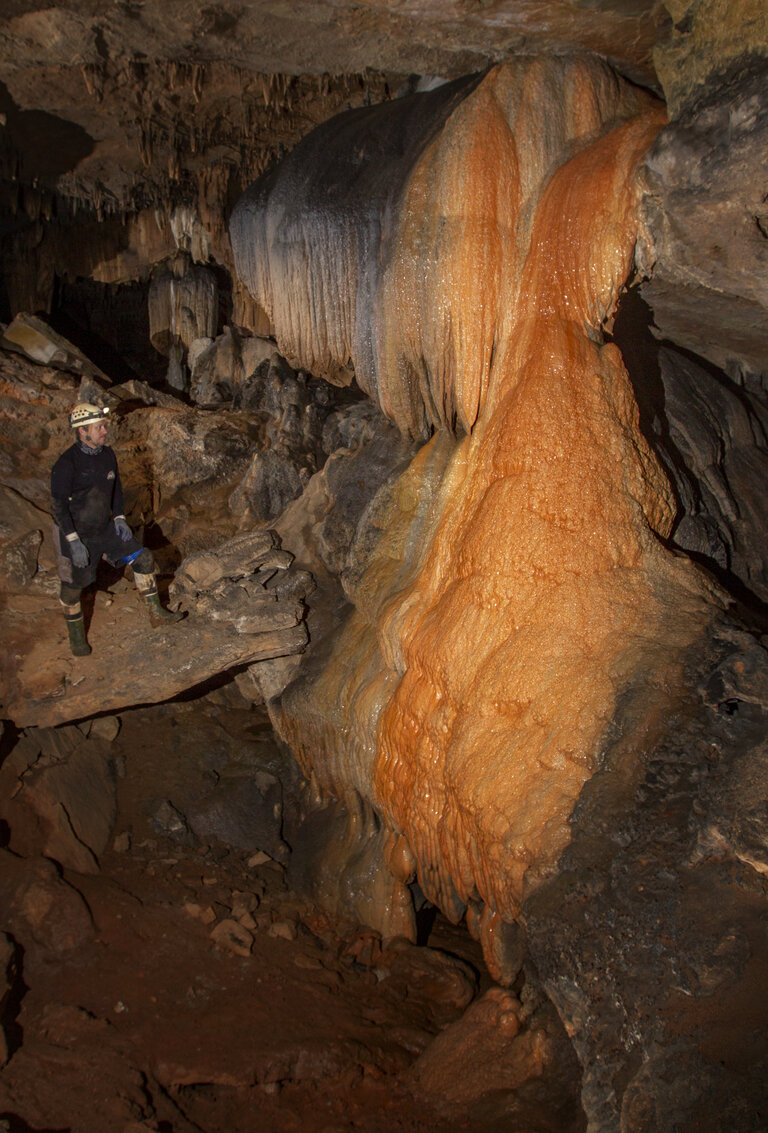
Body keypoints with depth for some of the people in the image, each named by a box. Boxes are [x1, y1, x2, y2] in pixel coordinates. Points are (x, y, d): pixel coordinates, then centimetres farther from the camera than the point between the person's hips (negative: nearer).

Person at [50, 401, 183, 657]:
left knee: (142, 558, 3)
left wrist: (119, 518, 4)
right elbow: (58, 506, -21)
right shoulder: (66, 464, -24)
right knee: (73, 587, 6)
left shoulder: (107, 454, -2)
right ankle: (76, 637, 27)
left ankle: (156, 613, 14)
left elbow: (115, 487, 13)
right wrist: (74, 542, -23)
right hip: (76, 535, -6)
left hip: (105, 528, 7)